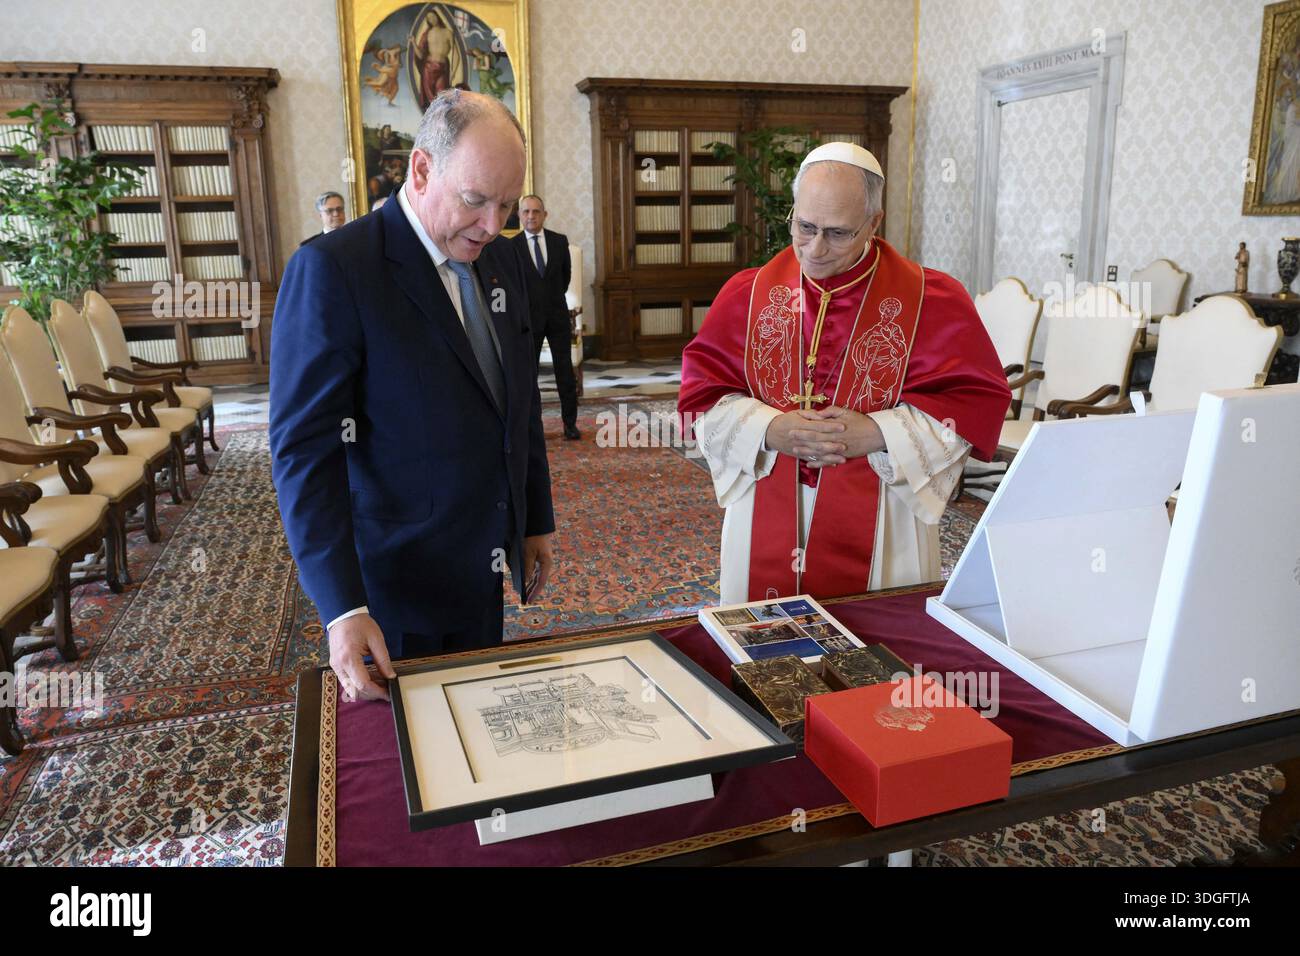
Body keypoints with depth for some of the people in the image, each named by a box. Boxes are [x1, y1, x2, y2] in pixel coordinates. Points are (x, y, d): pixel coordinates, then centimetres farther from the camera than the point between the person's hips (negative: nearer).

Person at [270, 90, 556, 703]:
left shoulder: (501, 258, 4)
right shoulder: (332, 269, -17)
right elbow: (305, 449, -19)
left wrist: (536, 519, 16)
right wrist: (342, 608, -24)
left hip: (482, 576, 6)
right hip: (394, 587, -6)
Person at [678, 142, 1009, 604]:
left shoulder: (930, 300, -4)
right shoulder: (748, 294, 1)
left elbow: (976, 401, -6)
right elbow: (702, 390, 0)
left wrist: (876, 433, -19)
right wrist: (769, 428, -18)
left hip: (880, 529, -1)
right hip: (767, 522, 2)